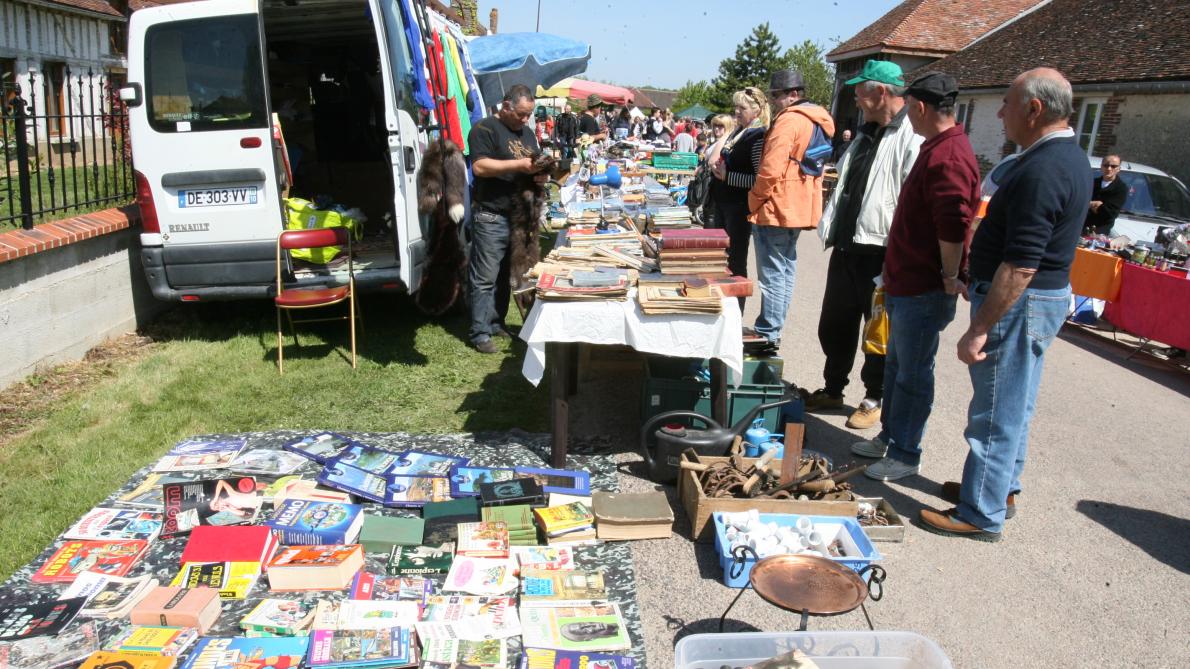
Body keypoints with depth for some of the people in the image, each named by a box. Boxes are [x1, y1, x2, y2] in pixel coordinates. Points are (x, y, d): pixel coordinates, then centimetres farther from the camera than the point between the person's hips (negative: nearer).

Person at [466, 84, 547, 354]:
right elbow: (479, 166, -18)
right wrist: (518, 164, -20)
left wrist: (542, 174, 1)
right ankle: (480, 334, 1)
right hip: (491, 217, -7)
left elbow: (536, 165, 26)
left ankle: (496, 323, 25)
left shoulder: (527, 133, 18)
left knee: (506, 276, 13)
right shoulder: (485, 129, -6)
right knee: (485, 278, -4)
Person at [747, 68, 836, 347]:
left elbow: (770, 170, -21)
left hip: (775, 209, -10)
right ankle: (775, 329, 23)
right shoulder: (817, 120, 15)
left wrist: (755, 200, -9)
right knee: (785, 269, 14)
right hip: (800, 208, 10)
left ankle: (767, 334, -3)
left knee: (772, 273, -6)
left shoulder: (789, 120, -15)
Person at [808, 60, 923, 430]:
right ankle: (832, 390, 32)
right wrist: (831, 227, 18)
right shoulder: (866, 133, 14)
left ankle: (874, 399, 23)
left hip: (881, 255, -9)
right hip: (846, 248, 9)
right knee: (834, 326, 17)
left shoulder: (912, 138, -16)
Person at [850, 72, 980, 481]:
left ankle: (904, 456, 15)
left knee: (912, 374, 2)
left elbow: (953, 227, -27)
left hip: (925, 290, -11)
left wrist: (949, 278, -19)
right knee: (897, 365, 20)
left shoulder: (948, 158, -22)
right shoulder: (937, 148, 14)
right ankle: (888, 437, 35)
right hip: (905, 282, 11)